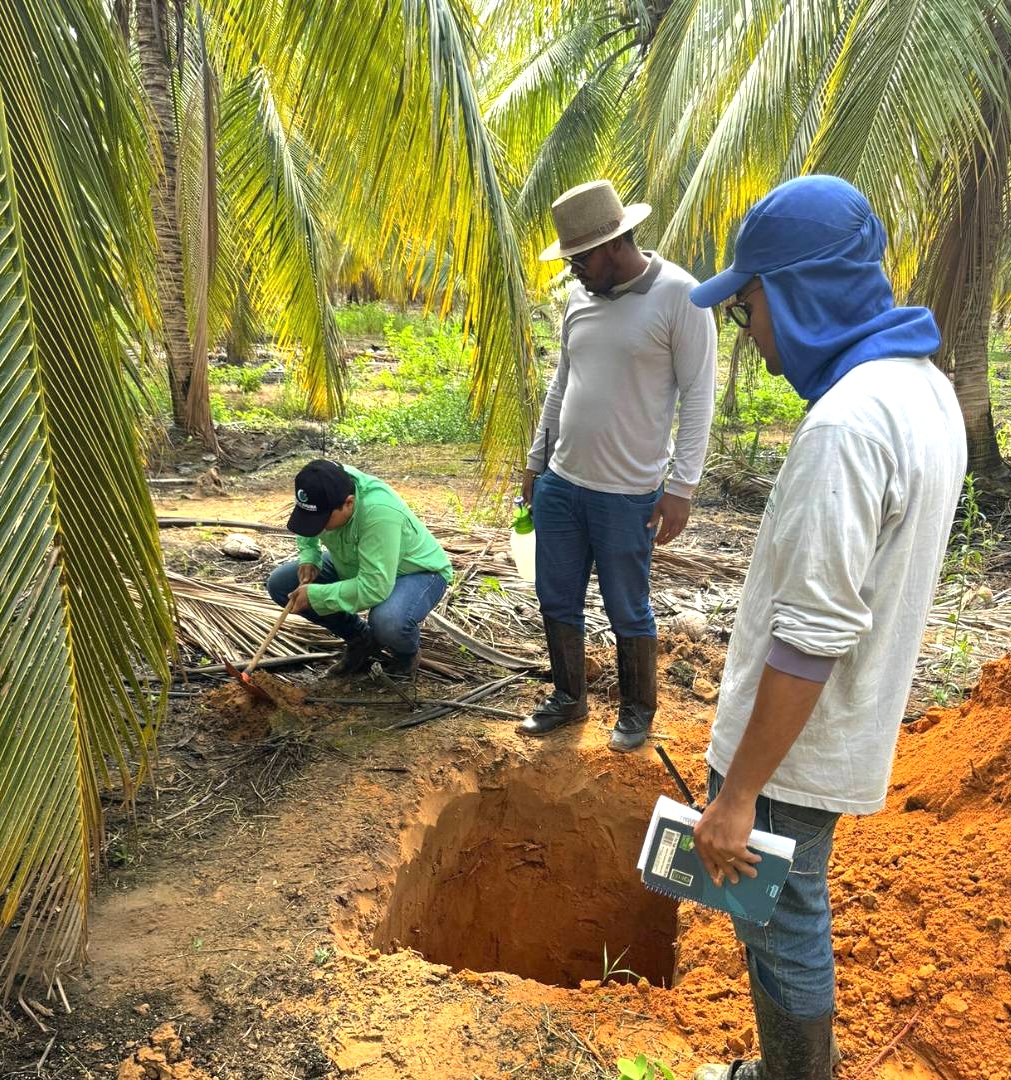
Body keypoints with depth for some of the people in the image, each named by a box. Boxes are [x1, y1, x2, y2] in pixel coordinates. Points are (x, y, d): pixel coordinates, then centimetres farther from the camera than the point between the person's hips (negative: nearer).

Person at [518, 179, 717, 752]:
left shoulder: (678, 294, -11)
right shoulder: (581, 298, 8)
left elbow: (698, 395, -11)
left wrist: (681, 485, -15)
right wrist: (537, 460, 19)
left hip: (627, 494, -6)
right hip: (559, 483, 6)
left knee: (628, 612, 8)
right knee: (557, 600, 15)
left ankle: (638, 710, 29)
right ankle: (568, 697, 35)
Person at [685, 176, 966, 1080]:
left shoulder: (847, 422, -26)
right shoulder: (924, 387, 5)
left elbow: (811, 635, -28)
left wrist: (738, 793, -20)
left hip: (794, 746, -10)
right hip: (848, 728, 10)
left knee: (781, 927, 10)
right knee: (794, 913, 25)